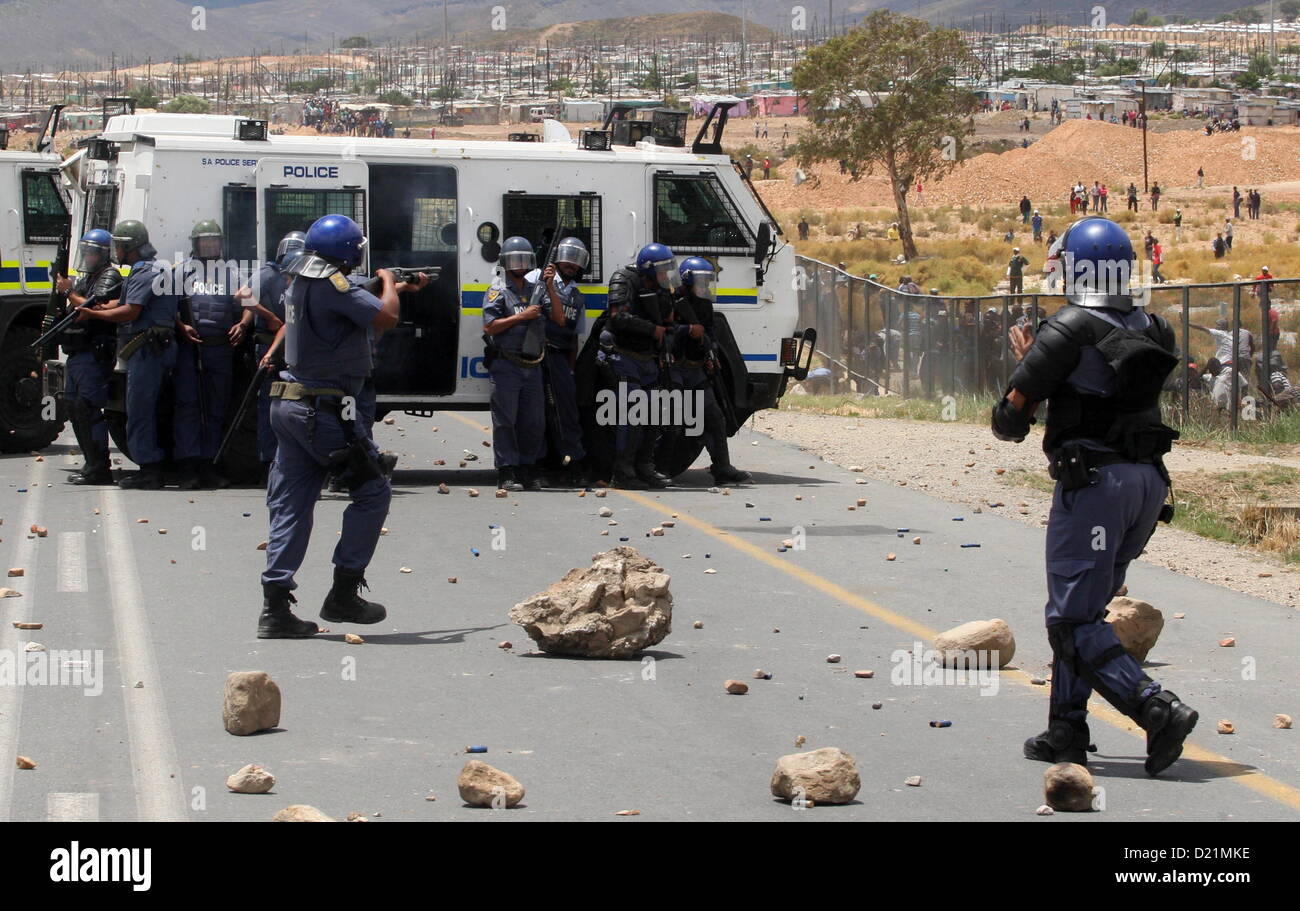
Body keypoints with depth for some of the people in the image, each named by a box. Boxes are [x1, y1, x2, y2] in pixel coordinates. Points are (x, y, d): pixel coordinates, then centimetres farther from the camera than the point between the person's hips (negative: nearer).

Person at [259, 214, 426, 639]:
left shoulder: (302, 281, 13)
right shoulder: (331, 284, -15)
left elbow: (357, 306, 30)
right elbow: (385, 317, -20)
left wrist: (401, 289, 34)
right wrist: (388, 281, -1)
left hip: (289, 407, 9)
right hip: (325, 411, -9)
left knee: (290, 505, 7)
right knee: (373, 492, 5)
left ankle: (275, 608, 3)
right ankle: (343, 593, 4)